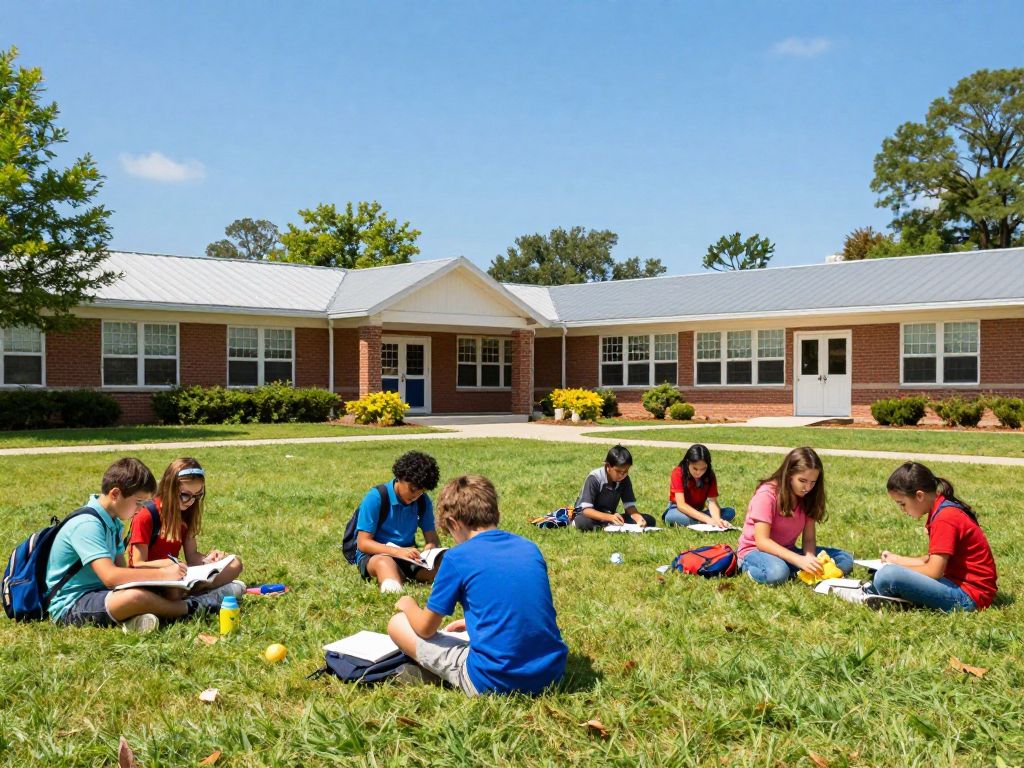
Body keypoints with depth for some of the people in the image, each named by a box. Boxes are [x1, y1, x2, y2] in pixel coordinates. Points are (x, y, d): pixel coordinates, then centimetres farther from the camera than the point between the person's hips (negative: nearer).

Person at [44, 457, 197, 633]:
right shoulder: (87, 524, -21)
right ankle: (188, 608, -9)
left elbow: (120, 569, 10)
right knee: (135, 596, -33)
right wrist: (163, 574, -24)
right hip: (69, 606, -10)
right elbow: (110, 577, -30)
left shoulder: (114, 522, 10)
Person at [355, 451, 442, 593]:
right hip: (374, 556, -6)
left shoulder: (423, 501, 5)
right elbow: (363, 543, -13)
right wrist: (397, 551, -27)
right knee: (385, 563, -43)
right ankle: (393, 591, -67)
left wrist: (429, 549, -18)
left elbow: (432, 538, 8)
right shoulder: (376, 498, -11)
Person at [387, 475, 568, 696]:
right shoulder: (530, 548, 10)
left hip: (495, 681, -5)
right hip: (552, 672, 5)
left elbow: (426, 628, 3)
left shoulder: (458, 557, -6)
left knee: (398, 624, 9)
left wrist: (408, 605, 24)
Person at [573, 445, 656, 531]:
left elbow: (630, 506, -7)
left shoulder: (625, 480, -6)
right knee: (583, 523, -42)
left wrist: (638, 518, -30)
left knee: (649, 520, -12)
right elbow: (586, 510, -29)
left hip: (610, 516, 6)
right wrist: (610, 517, -43)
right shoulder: (594, 479, -23)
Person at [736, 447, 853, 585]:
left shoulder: (807, 497, 0)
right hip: (756, 550, -7)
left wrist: (810, 558, -28)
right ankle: (748, 567, -12)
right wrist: (800, 560, -35)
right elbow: (762, 541, -25)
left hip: (787, 551, 7)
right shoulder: (767, 495, -20)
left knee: (846, 560, -9)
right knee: (777, 573, -42)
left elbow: (809, 538, -4)